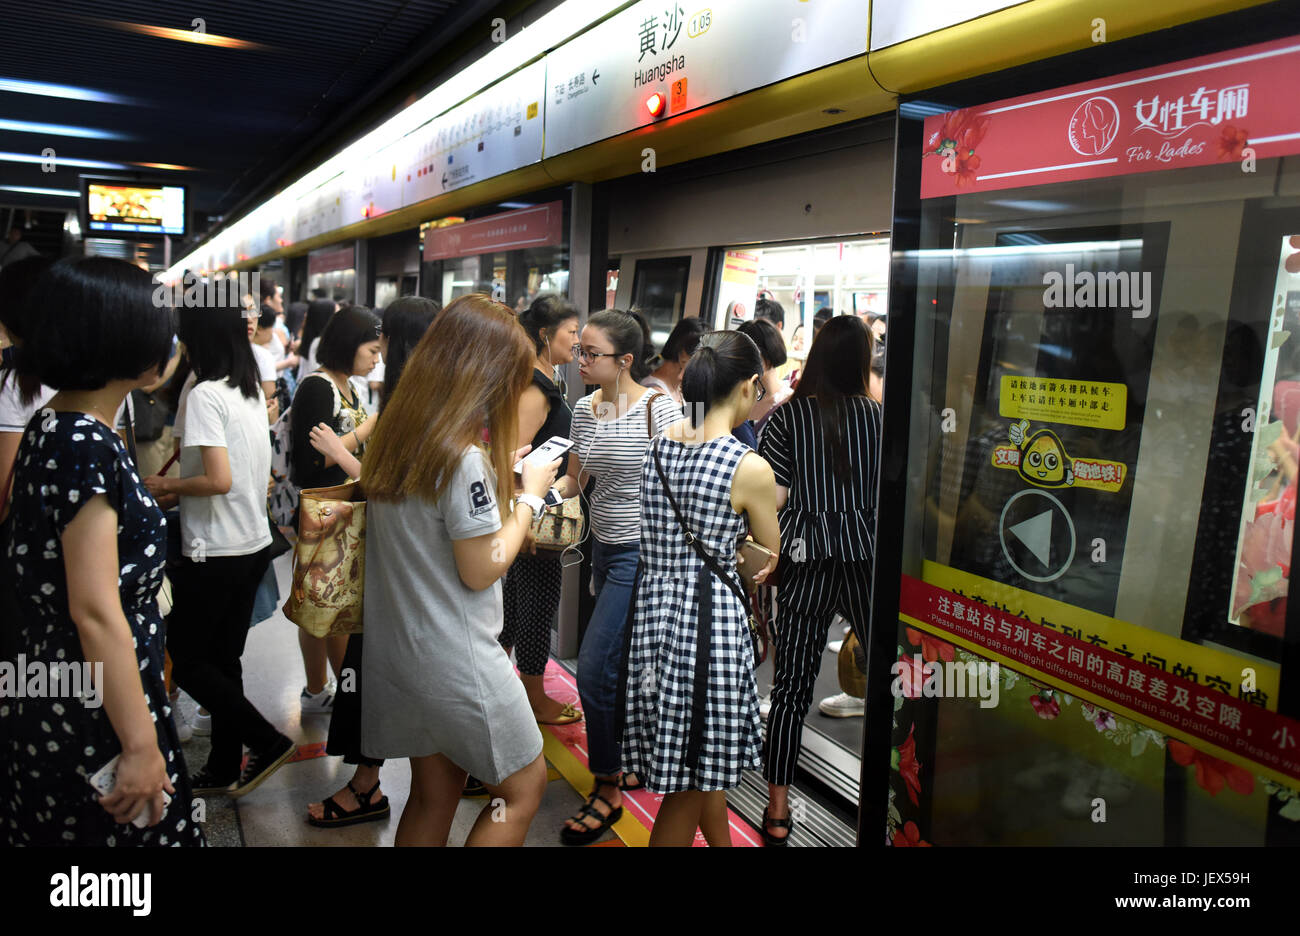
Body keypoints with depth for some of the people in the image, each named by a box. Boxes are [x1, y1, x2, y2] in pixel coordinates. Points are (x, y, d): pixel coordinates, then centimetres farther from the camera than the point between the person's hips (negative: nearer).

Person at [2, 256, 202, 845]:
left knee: (57, 826, 21)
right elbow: (95, 610, -26)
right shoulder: (88, 445, -23)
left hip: (51, 697, 10)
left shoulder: (50, 426, 7)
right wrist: (141, 746, -22)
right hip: (94, 709, -10)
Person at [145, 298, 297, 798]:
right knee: (224, 658, 16)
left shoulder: (205, 395, -17)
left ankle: (267, 741, 3)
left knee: (186, 660, 7)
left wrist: (168, 486, -7)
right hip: (254, 545, 8)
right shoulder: (252, 392, 8)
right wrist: (181, 488, 11)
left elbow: (219, 479, -25)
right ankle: (224, 768, 26)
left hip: (214, 554, -8)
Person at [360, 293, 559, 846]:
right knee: (524, 787, 11)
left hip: (397, 650, 9)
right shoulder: (462, 458, -23)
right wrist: (529, 495, -6)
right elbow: (482, 569, -17)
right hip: (455, 660, -8)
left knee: (435, 792, 21)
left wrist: (495, 472, 11)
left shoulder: (397, 438, 3)